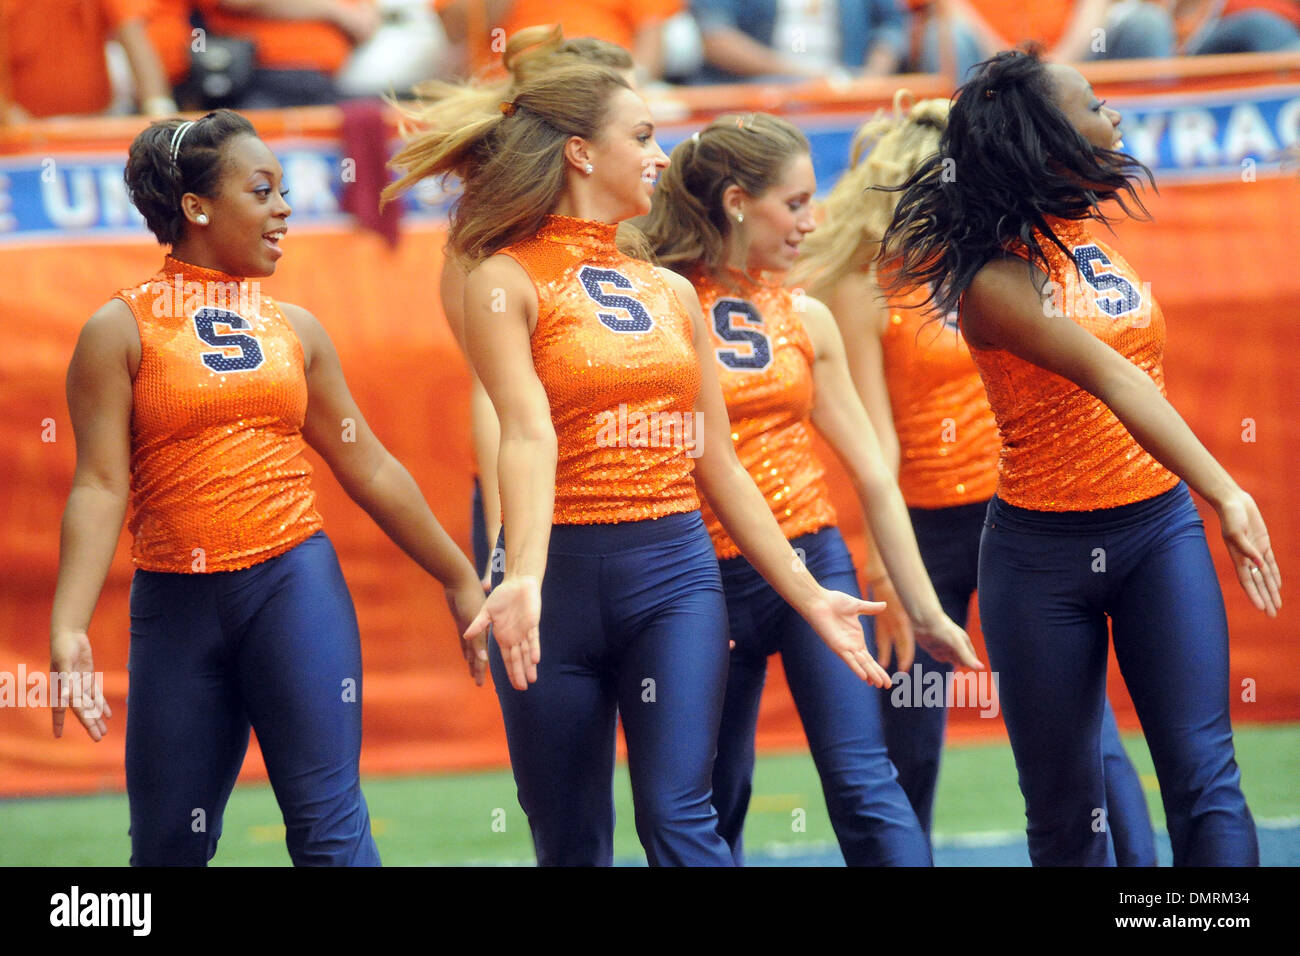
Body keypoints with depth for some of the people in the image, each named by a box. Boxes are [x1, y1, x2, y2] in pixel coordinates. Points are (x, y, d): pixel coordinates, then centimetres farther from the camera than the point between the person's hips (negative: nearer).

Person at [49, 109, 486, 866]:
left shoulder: (295, 329, 11)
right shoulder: (123, 329, 0)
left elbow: (371, 469, 17)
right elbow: (101, 484, -8)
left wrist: (461, 580, 18)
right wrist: (69, 626, -19)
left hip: (295, 584, 2)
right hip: (178, 601, -2)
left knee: (329, 824, -8)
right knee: (170, 844, 6)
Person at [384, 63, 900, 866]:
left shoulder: (671, 292, 14)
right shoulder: (507, 280, -2)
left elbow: (719, 466, 17)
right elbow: (529, 435, -18)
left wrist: (809, 595, 13)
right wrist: (524, 580, -33)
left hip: (676, 570, 3)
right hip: (564, 568, -3)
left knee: (678, 815, -13)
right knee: (571, 843, 4)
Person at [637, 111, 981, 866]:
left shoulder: (806, 319, 9)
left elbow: (872, 474, 12)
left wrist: (925, 607, 12)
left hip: (813, 561, 3)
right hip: (713, 577, -3)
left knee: (863, 784, -8)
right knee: (714, 807, 6)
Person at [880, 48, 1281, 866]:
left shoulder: (1092, 229, 7)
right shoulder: (995, 279, -14)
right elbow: (1113, 381, -24)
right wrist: (1224, 494, -32)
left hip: (1159, 525, 5)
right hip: (1045, 551, -5)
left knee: (1205, 778, -9)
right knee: (1065, 811, 4)